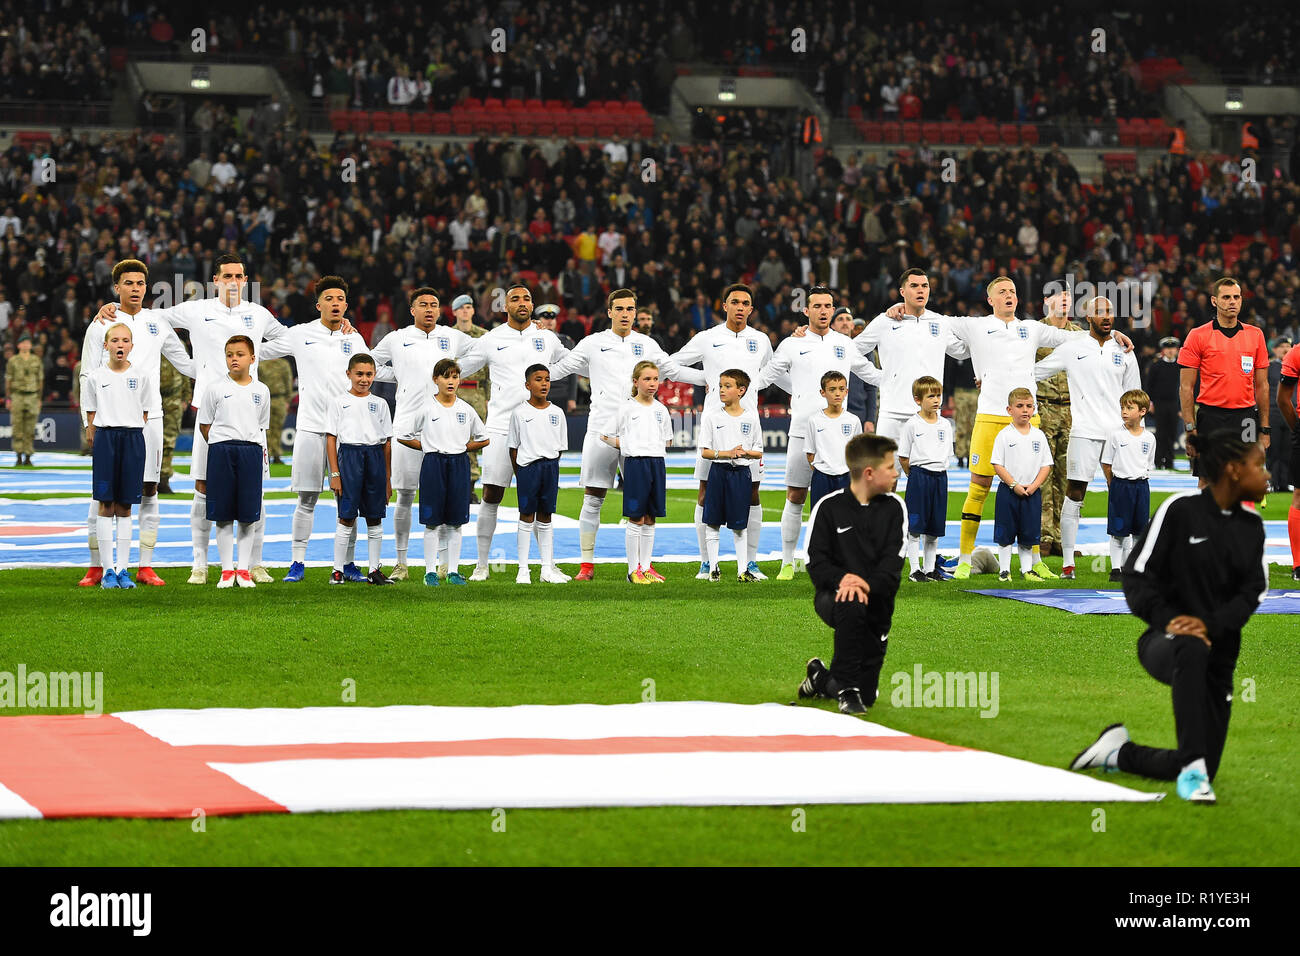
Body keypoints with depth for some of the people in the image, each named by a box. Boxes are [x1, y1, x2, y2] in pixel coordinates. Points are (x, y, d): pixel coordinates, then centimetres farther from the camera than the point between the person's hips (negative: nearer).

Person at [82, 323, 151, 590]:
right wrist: (94, 440, 1)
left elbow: (145, 413, 10)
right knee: (106, 505, -2)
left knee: (125, 506, 3)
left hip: (133, 439, 1)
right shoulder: (95, 377, 4)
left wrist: (134, 436, 5)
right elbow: (91, 417, 8)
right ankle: (108, 570, 0)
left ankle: (123, 568, 6)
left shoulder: (141, 375, 5)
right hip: (105, 438, -1)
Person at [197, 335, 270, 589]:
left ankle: (243, 569, 7)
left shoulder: (261, 391, 9)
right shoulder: (215, 389, 2)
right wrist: (222, 447, 1)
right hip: (221, 451, -1)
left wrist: (257, 448, 7)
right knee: (223, 515, 0)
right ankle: (226, 570, 6)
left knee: (248, 515, 1)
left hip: (251, 451, 2)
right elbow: (204, 424, 7)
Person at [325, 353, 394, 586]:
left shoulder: (379, 404, 12)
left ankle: (375, 570, 12)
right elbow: (331, 438, 0)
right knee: (347, 517, -4)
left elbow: (387, 442, 13)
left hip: (375, 456, 3)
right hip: (349, 455, -3)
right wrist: (335, 473, -8)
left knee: (374, 518, 5)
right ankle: (338, 571, 2)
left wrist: (388, 477, 9)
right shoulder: (339, 402, 4)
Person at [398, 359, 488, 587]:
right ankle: (430, 571, 4)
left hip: (459, 465, 2)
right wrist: (429, 447, -1)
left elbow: (483, 440, 14)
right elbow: (403, 437, 2)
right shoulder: (426, 409, -2)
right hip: (433, 465, -2)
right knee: (432, 522, -1)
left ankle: (453, 571, 10)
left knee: (456, 521, 5)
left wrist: (461, 447, 4)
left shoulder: (466, 410, 5)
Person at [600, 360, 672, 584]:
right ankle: (633, 569, 2)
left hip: (657, 463, 4)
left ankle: (646, 567, 14)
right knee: (636, 518, -4)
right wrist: (606, 439, -11)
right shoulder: (627, 408, 1)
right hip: (635, 463, -4)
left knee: (650, 519, 8)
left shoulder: (661, 410, 12)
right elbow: (620, 441, 5)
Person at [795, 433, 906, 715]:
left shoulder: (894, 507, 1)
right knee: (851, 605, -41)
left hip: (877, 602, 3)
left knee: (867, 697, 3)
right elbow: (816, 563, -9)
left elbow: (894, 560, -10)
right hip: (833, 596, -3)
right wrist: (841, 579, -30)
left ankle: (821, 678, 37)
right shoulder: (828, 507, -5)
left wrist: (867, 584, -29)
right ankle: (848, 688, -26)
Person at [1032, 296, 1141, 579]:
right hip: (1084, 430, -2)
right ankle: (1067, 562, -1)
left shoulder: (1124, 352, 12)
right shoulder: (1072, 349, 6)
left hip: (1118, 433, 2)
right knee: (1075, 492, -5)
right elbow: (1034, 372, 15)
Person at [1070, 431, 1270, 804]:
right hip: (1165, 642, -6)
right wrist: (1168, 619, -27)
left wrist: (1211, 624, -23)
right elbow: (1136, 575, -10)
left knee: (1205, 768, 5)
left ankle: (1120, 753, 33)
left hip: (1219, 655, 6)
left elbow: (1253, 590, -4)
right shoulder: (1180, 510, -10)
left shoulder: (1251, 525, 6)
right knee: (1191, 650, -44)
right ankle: (1193, 770, -39)